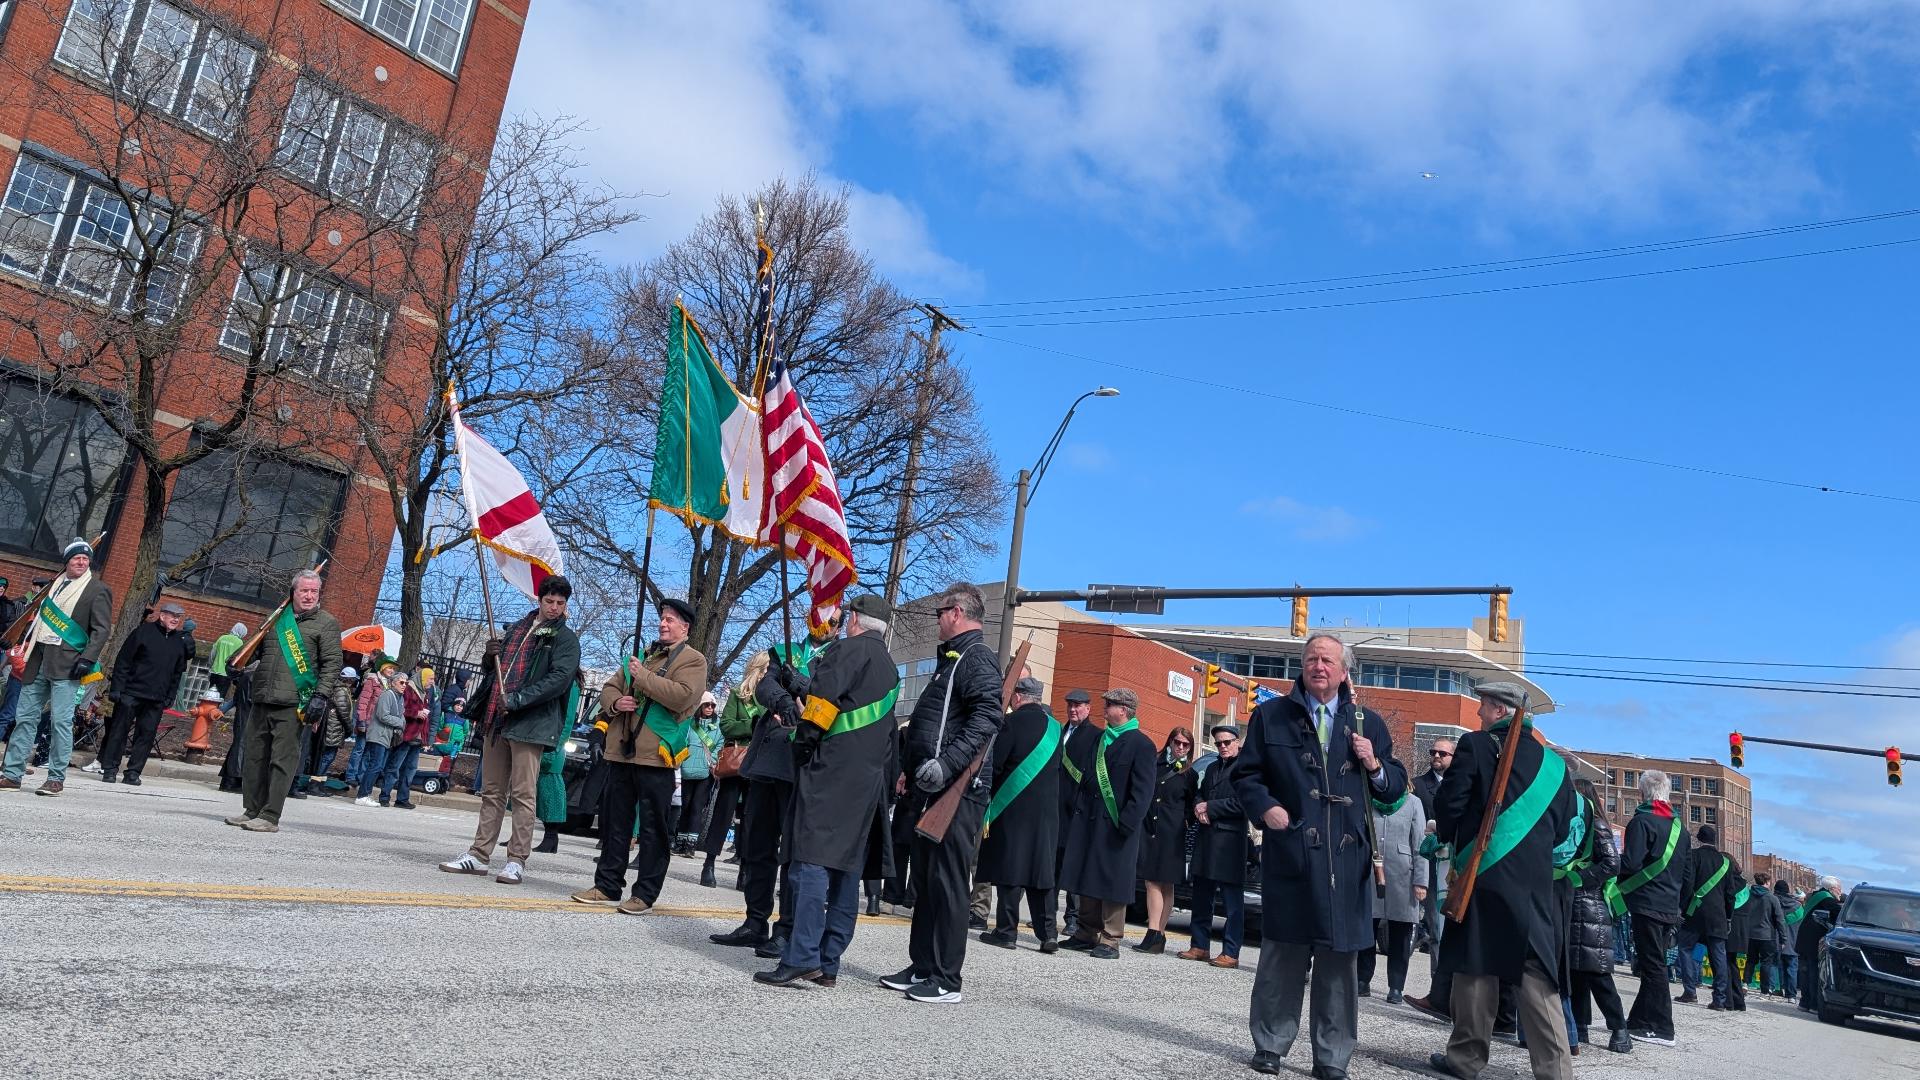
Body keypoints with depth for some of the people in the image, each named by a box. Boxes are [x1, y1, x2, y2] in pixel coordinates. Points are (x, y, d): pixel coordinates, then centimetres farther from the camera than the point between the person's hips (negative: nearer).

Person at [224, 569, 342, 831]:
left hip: (292, 704, -6)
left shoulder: (327, 624, 1)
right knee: (253, 756, 10)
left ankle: (270, 817, -4)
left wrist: (321, 695, -14)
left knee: (282, 760, -7)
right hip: (260, 701, 6)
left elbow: (332, 664, -5)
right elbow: (257, 651, 31)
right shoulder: (277, 618, 17)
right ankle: (251, 810, 20)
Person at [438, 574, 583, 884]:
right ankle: (480, 855, 17)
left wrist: (516, 700, -19)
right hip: (497, 719, 7)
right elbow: (495, 669, 29)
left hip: (530, 723, -6)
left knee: (523, 794, -7)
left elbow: (559, 679, -14)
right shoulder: (517, 629, 20)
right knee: (492, 792, 11)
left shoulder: (566, 638, 0)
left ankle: (517, 860, -2)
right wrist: (489, 656, 4)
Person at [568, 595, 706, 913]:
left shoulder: (693, 660, -2)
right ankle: (607, 885, 23)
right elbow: (609, 687, 23)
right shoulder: (644, 654, 21)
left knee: (654, 827, -2)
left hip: (656, 755, -7)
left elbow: (682, 696, -19)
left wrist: (643, 676, -13)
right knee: (614, 821, 13)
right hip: (621, 751, 7)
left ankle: (645, 894, 5)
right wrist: (615, 702, -1)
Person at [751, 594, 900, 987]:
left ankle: (801, 959, -15)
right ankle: (828, 963, 11)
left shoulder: (852, 649, -4)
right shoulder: (889, 668, 23)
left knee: (812, 863, -11)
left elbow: (822, 695, -14)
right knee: (847, 869, 8)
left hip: (832, 771, -9)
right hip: (868, 780, 9)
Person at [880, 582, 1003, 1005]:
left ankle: (946, 981, 2)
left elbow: (988, 717, -25)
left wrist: (946, 764, -30)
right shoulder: (954, 657, 21)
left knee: (947, 883, -5)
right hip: (935, 790, 10)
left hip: (958, 791, -10)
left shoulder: (977, 657, -10)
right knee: (926, 881, 15)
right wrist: (912, 765, 22)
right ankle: (922, 968, 24)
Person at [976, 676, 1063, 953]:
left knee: (1010, 866, 0)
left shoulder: (1013, 721, -9)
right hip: (1047, 809, 6)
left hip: (1013, 805, -5)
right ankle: (1048, 933, 7)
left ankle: (1007, 931, 3)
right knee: (1041, 869, 9)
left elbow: (994, 763, -11)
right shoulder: (1054, 726, 10)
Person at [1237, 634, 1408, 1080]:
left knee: (1340, 960, 4)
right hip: (1290, 855, -1)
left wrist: (1375, 766, -5)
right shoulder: (1271, 715, 8)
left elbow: (1396, 787, 15)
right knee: (1282, 956, 3)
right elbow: (1245, 774, 9)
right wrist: (1265, 807, -9)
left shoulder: (1368, 723, 13)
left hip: (1346, 859, 2)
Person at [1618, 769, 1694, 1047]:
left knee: (1652, 965, -5)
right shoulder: (1679, 826, 14)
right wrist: (1679, 901, 23)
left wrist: (1616, 856, 1)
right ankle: (1639, 1021, 18)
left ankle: (1661, 1029, -4)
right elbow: (1688, 873, 17)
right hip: (1670, 907, 8)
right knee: (1653, 963, 13)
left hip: (1647, 906, -8)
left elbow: (1630, 864, -19)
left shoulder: (1642, 821, -10)